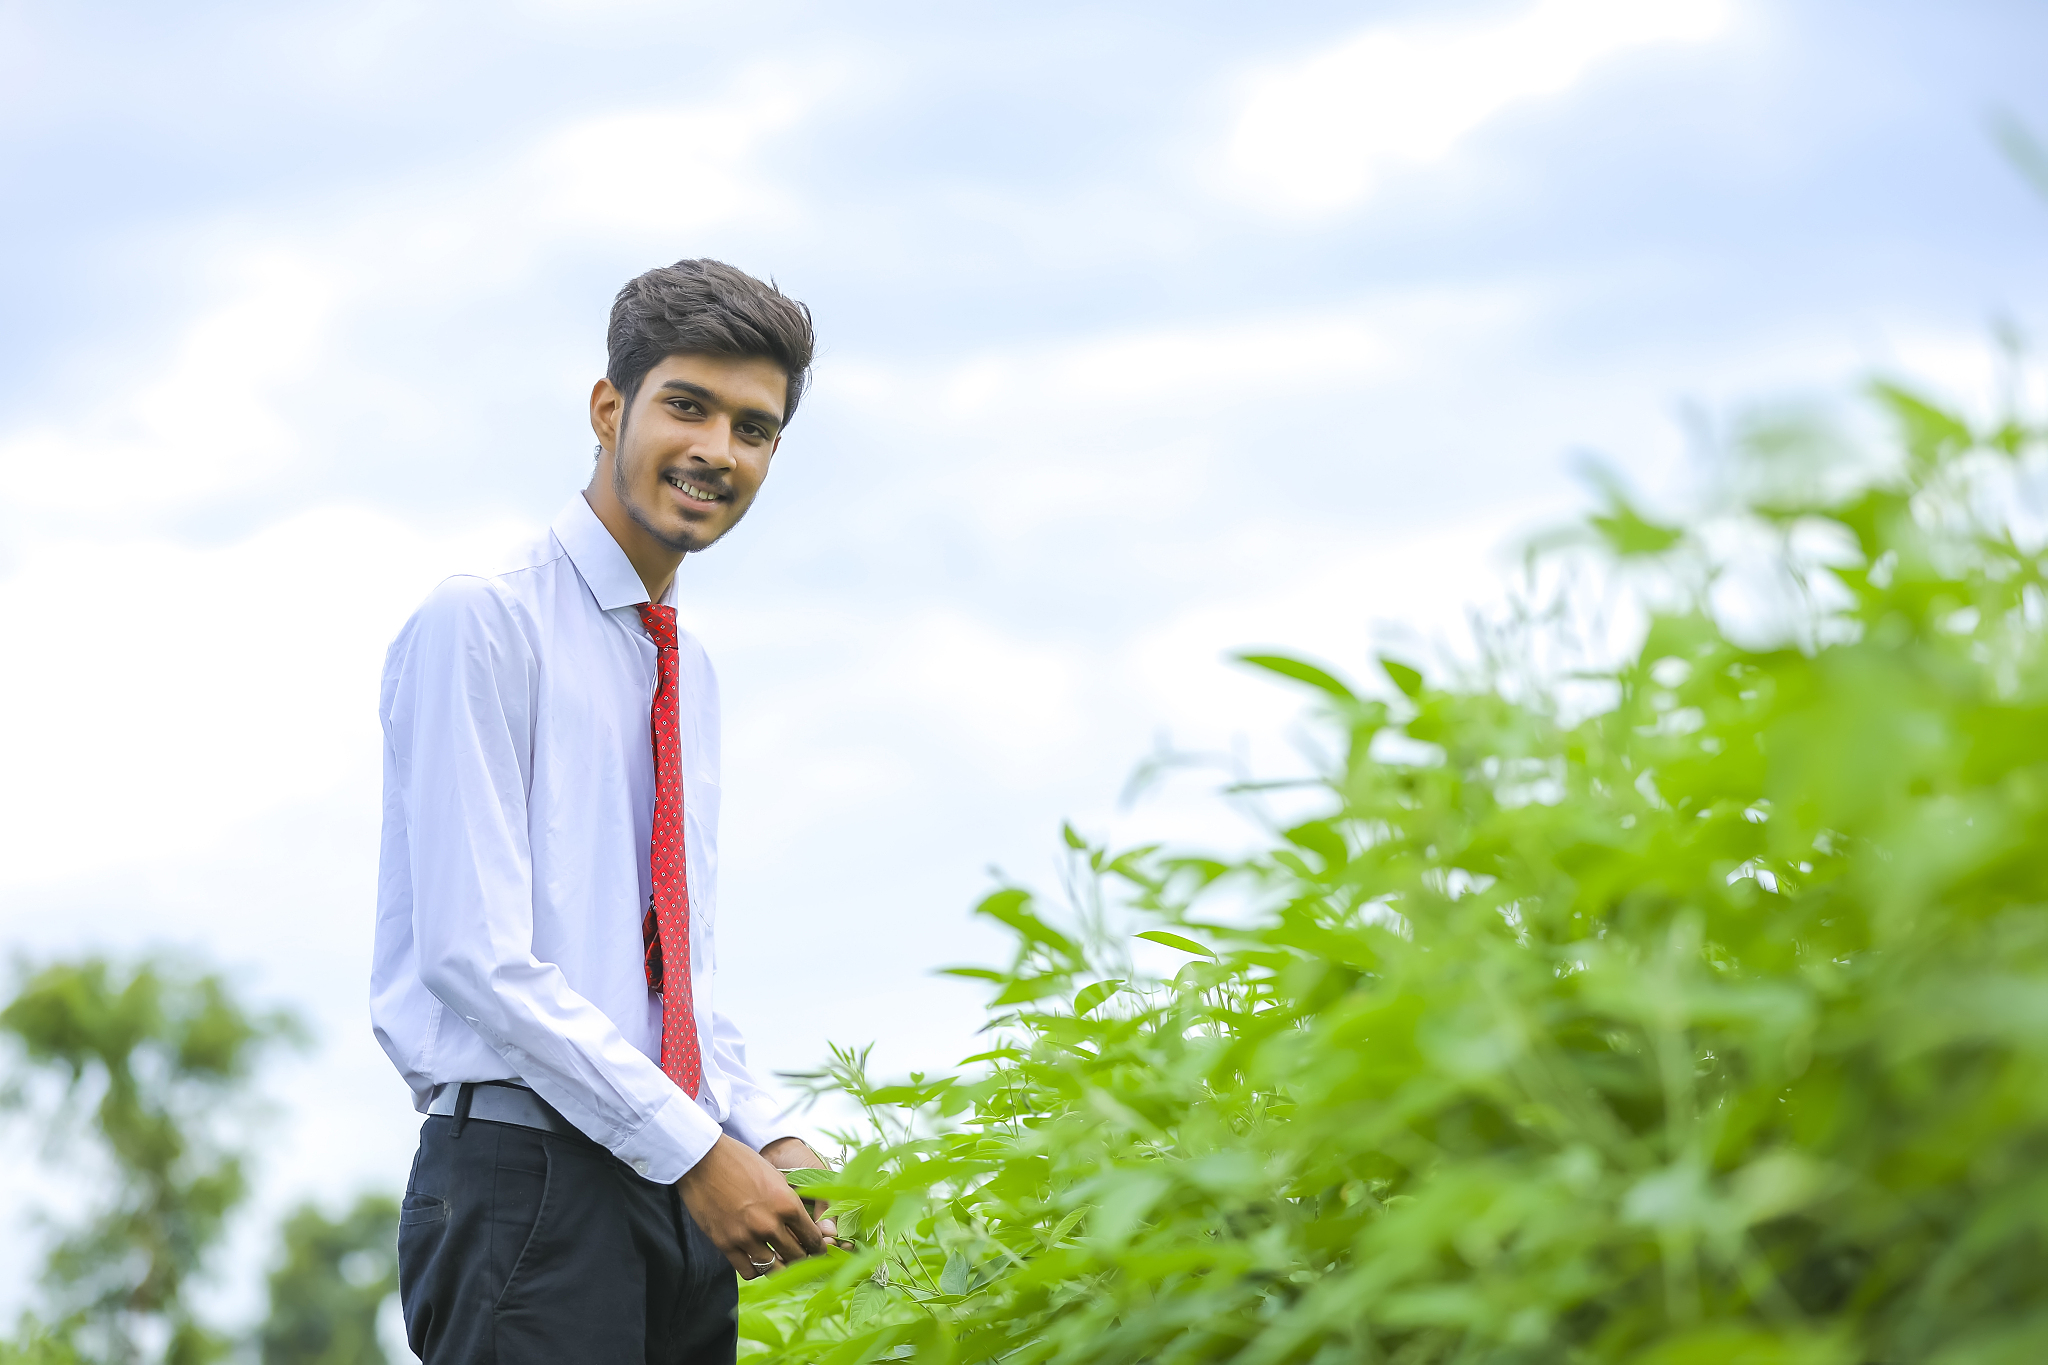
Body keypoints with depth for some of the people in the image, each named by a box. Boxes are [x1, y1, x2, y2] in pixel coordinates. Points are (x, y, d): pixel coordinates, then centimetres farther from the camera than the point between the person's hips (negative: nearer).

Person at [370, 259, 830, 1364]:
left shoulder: (689, 670, 19)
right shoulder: (480, 624, -7)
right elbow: (475, 951, -15)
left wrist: (768, 1139, 3)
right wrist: (695, 1149, -15)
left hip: (682, 1196, 7)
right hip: (524, 1180, -7)